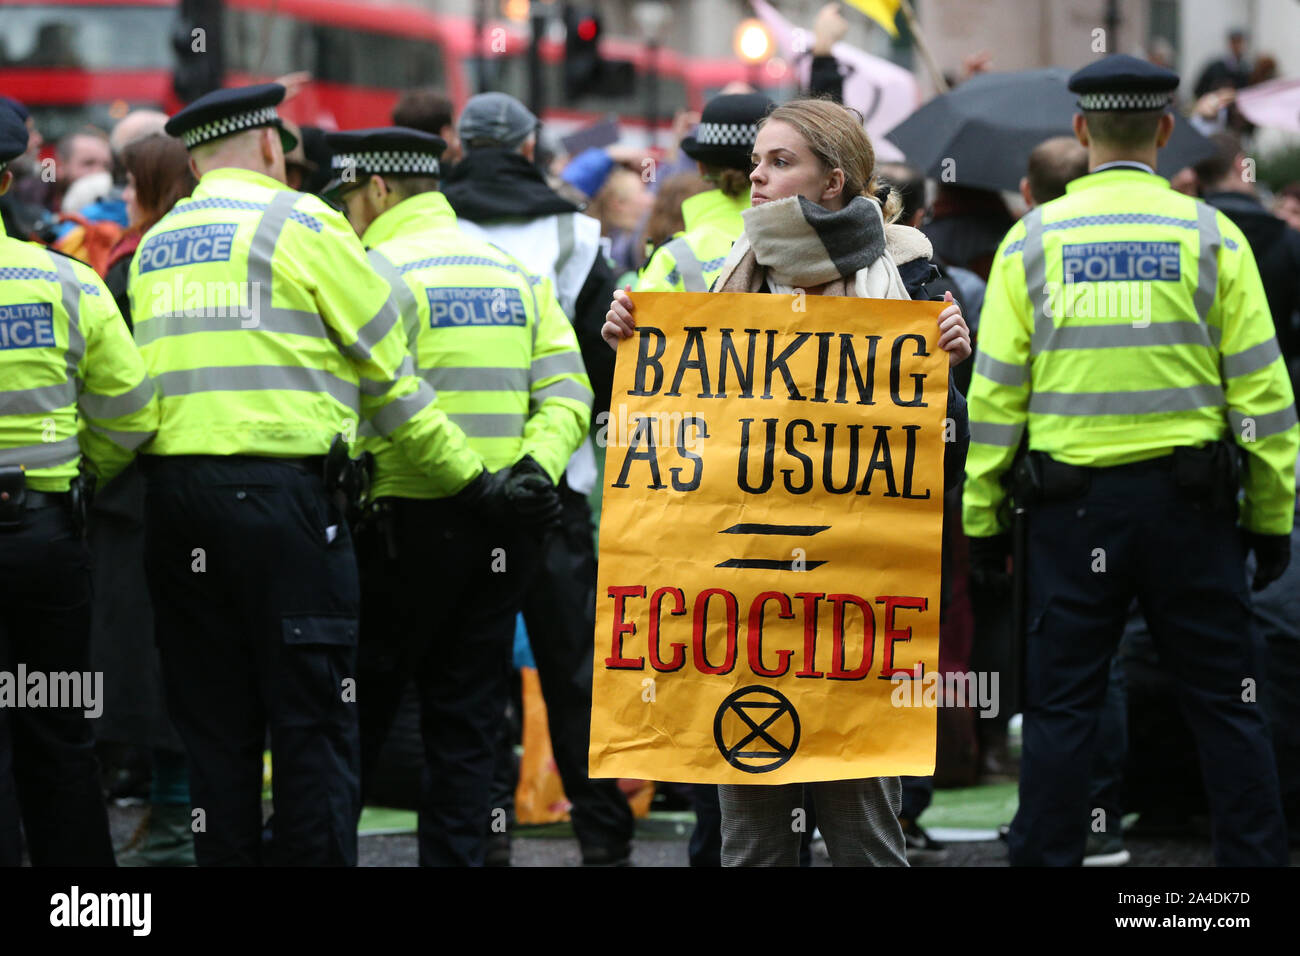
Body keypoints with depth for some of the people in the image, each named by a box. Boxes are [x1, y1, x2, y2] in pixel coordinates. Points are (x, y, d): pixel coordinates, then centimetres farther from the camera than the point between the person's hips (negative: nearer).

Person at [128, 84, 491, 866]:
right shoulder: (302, 225, 0)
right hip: (280, 490, -5)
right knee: (313, 723, -2)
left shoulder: (155, 246, 17)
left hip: (173, 495, 6)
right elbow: (389, 375, 2)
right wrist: (472, 479, 8)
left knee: (213, 728, 9)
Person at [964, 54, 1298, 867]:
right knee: (1226, 702, 6)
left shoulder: (1032, 240, 2)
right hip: (1189, 496, 0)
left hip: (1071, 504, 0)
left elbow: (995, 391, 1)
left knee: (1062, 708, 6)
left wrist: (982, 517, 7)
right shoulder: (1211, 237, 0)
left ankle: (1045, 857, 6)